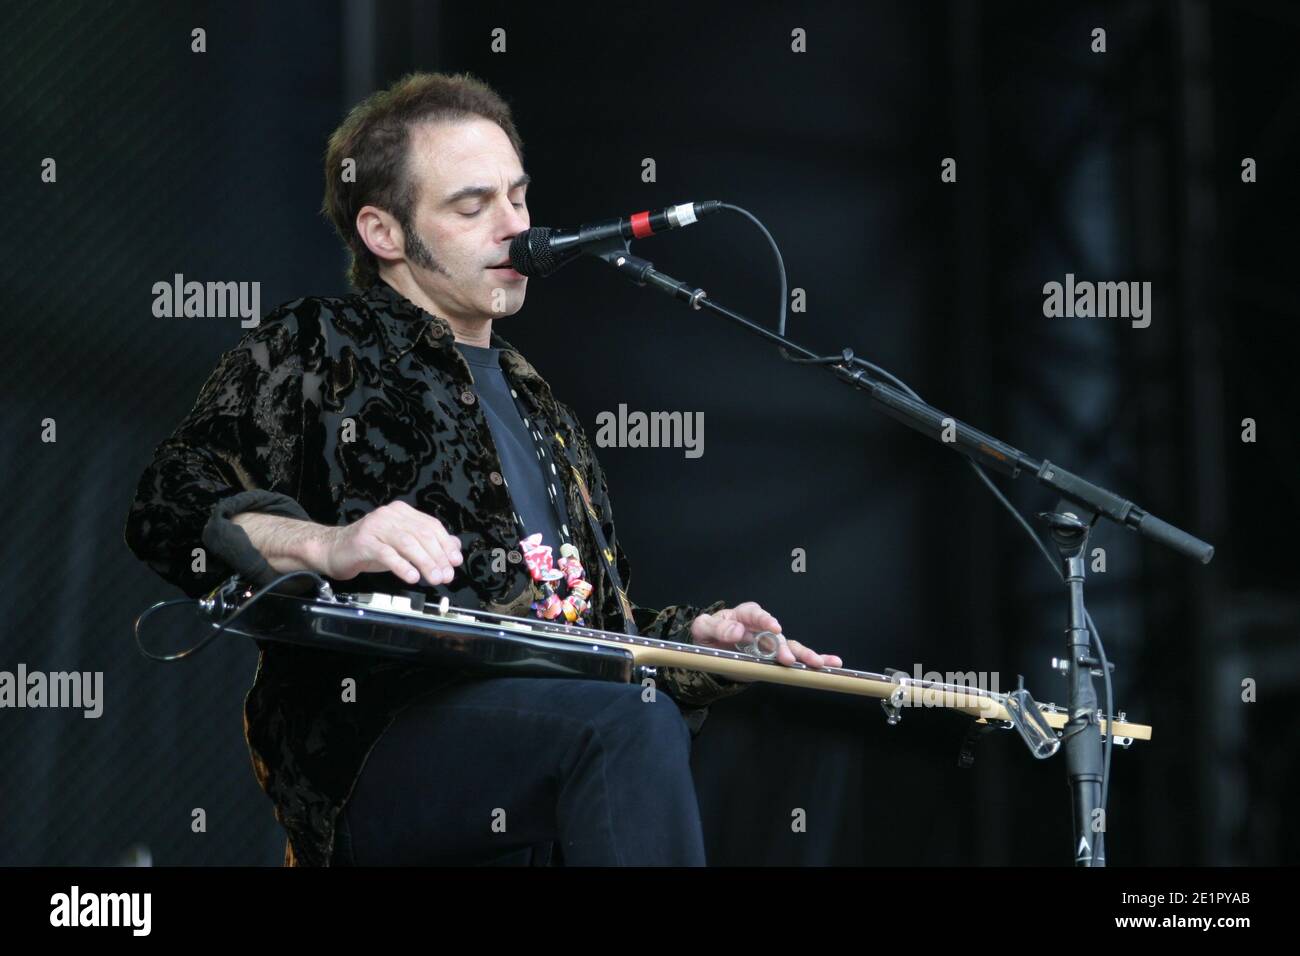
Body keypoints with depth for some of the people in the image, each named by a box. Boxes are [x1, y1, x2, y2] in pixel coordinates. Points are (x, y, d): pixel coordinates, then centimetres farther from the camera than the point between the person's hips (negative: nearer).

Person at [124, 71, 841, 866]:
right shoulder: (316, 348, 8)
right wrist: (327, 545, -24)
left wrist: (692, 636, 13)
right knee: (630, 722, -34)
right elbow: (167, 509, -6)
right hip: (373, 745, -6)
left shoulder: (536, 407, 30)